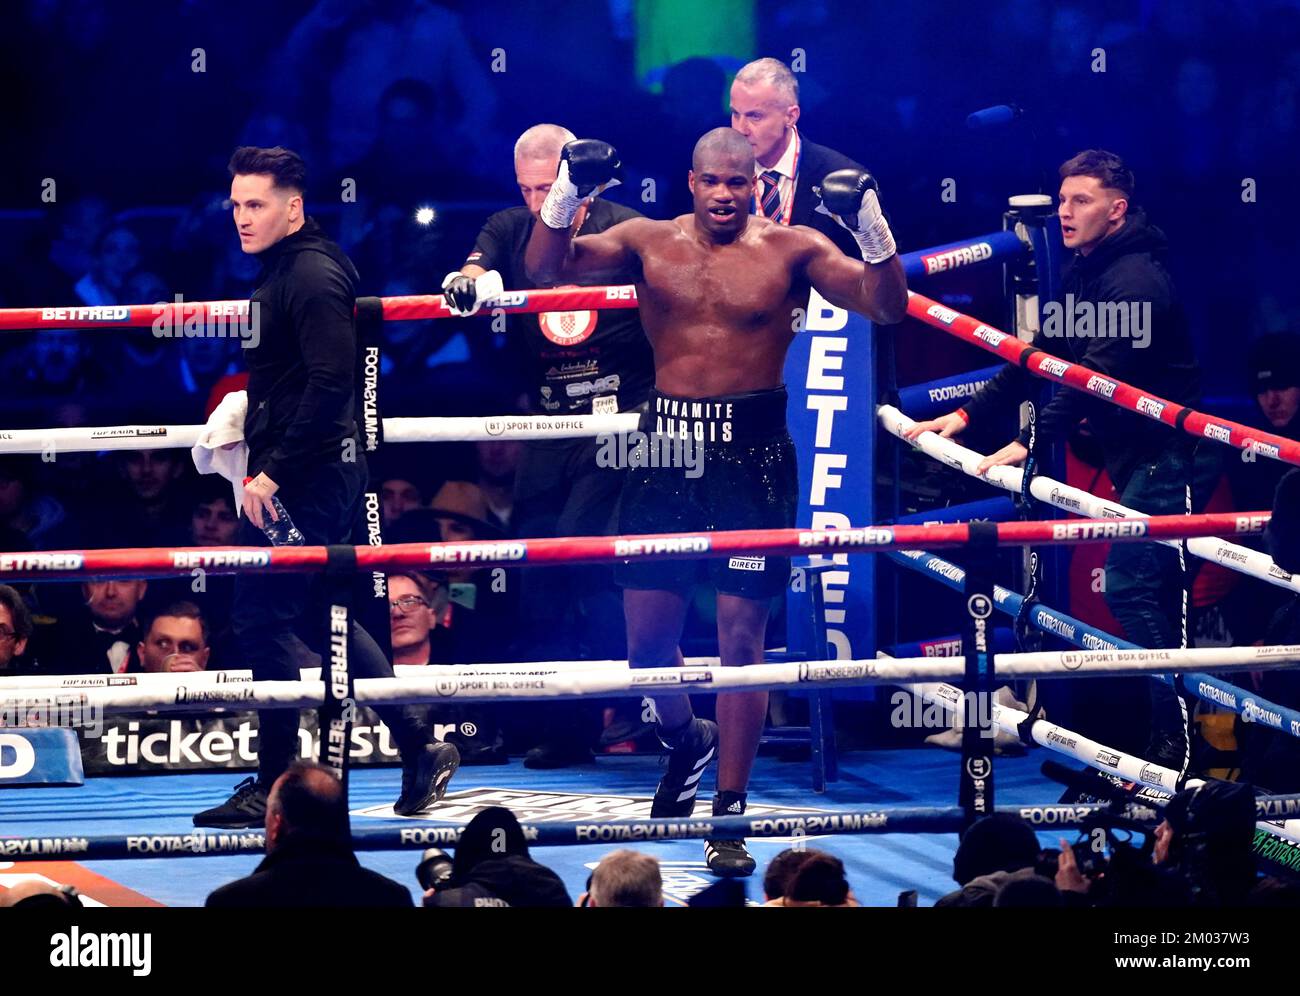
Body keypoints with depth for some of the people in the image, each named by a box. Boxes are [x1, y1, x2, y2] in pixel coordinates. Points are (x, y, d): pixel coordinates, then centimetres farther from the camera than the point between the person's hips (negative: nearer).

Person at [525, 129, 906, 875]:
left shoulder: (792, 250, 0)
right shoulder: (650, 243, 5)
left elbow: (888, 306, -7)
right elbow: (546, 268, -4)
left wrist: (870, 222, -21)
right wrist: (569, 192, -18)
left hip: (752, 454, -2)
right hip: (668, 448, 2)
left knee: (742, 636, -2)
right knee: (646, 634, 6)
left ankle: (729, 813, 6)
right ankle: (686, 740, 38)